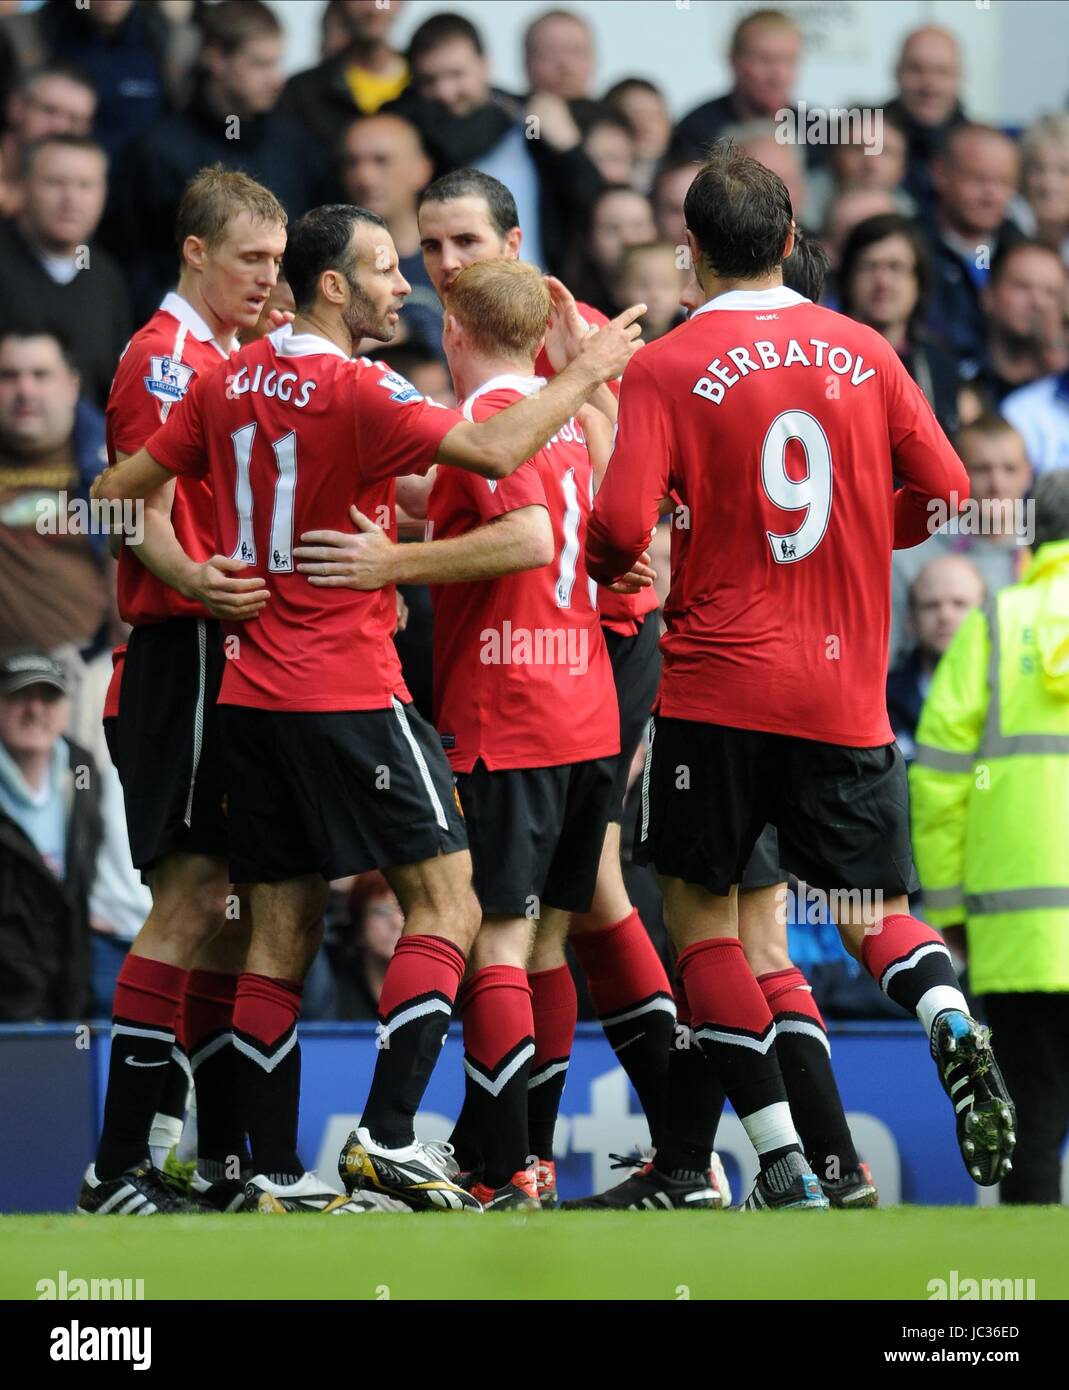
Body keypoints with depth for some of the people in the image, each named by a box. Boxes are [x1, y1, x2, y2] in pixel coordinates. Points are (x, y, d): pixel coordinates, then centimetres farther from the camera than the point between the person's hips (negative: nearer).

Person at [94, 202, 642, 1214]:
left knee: (281, 933, 8)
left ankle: (275, 1178, 7)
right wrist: (583, 375, -12)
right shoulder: (355, 392, -13)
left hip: (251, 693, 7)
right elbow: (493, 453, -23)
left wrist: (194, 577, 26)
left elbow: (118, 492, 15)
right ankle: (385, 1141, -12)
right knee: (445, 902, -2)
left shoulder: (227, 382, 8)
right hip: (347, 696, -7)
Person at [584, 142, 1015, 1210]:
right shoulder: (862, 352, 5)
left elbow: (622, 526, -15)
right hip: (847, 696, 3)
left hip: (718, 689, -3)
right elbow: (946, 491, 4)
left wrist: (597, 565, 8)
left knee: (699, 906, 9)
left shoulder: (666, 368, -7)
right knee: (877, 914, 11)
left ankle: (782, 1161, 0)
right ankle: (949, 1019, -24)